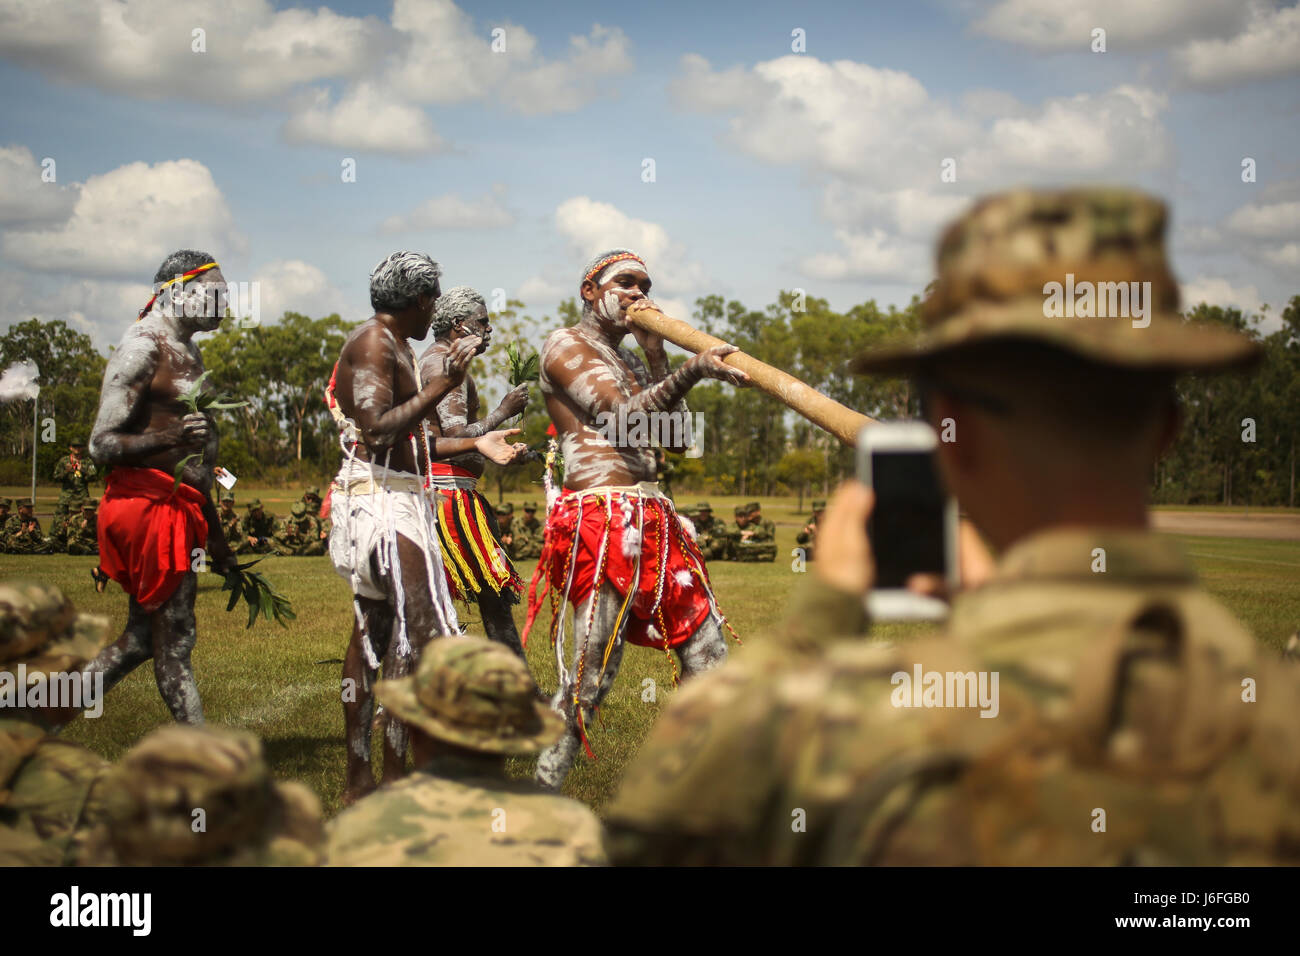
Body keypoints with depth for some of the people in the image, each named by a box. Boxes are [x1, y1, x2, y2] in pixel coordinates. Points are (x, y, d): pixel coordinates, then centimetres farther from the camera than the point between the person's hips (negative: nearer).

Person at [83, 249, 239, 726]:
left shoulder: (187, 352, 21)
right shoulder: (142, 349, -10)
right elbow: (102, 444, -16)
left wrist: (213, 534, 28)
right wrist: (170, 437, -34)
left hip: (178, 508, 10)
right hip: (149, 505, -10)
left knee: (142, 638, 13)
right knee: (175, 638, -5)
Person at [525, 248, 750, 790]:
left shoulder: (628, 361, 26)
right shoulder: (564, 346, 0)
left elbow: (676, 431, 13)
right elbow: (624, 417, -17)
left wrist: (656, 355, 8)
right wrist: (690, 370, -31)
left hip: (651, 519, 9)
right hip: (599, 516, -8)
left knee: (706, 652, 5)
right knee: (592, 672, -9)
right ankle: (542, 793, 1)